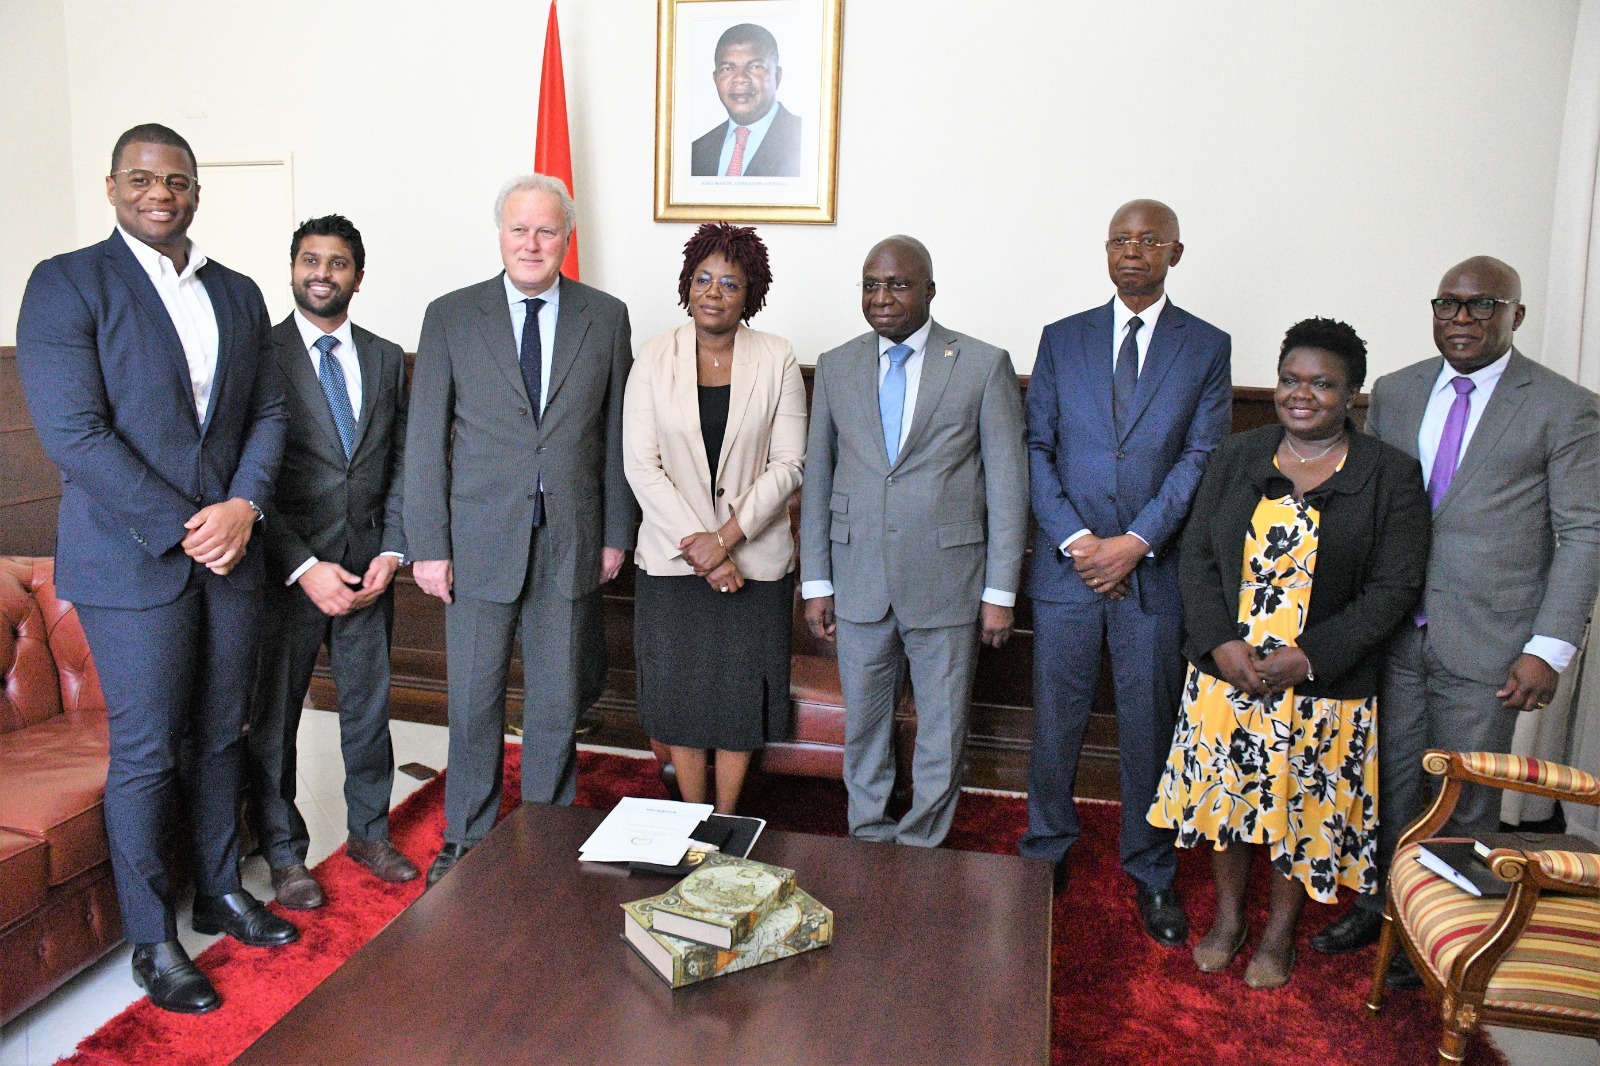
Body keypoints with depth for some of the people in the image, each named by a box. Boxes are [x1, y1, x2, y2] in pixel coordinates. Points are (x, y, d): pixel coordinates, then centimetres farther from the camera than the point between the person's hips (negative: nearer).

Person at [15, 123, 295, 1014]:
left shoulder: (239, 294, 12)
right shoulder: (67, 283, -5)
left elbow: (269, 411, 9)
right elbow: (73, 431, -13)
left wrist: (244, 505, -8)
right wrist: (181, 530, -16)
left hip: (228, 553, 5)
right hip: (131, 561, -5)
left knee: (220, 737, 14)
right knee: (146, 753, 3)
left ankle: (222, 893, 31)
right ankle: (153, 941, 18)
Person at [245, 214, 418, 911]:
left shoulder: (387, 359, 9)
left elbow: (399, 464, 9)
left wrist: (391, 551, -3)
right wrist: (305, 567, -15)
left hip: (368, 567, 4)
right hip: (286, 569, -3)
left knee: (369, 706, 13)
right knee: (274, 716, 7)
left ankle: (369, 832, 32)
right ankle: (285, 855, 24)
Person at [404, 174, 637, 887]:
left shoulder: (606, 318, 4)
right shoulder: (451, 317, 1)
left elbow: (617, 434, 6)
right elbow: (425, 440, 0)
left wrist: (616, 533, 4)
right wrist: (428, 545, -4)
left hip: (571, 543, 1)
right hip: (479, 542, -1)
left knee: (557, 705, 10)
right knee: (473, 702, 9)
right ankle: (467, 840, 29)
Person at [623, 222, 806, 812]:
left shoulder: (777, 359, -2)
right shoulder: (655, 356, -1)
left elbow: (788, 464, -5)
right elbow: (640, 463, -5)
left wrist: (726, 538, -14)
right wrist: (696, 544, -13)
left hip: (754, 558, 0)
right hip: (671, 558, 1)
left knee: (740, 693, 7)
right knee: (679, 691, 8)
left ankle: (726, 821, 25)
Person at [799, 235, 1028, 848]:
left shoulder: (984, 366, -3)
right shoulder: (836, 367, 6)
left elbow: (1008, 485, -3)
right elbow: (817, 478, 8)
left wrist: (1000, 592, -6)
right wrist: (816, 583, 4)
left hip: (946, 584, -2)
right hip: (859, 584, 3)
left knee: (943, 735, 9)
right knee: (864, 728, 14)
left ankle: (920, 851, 29)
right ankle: (868, 845, 33)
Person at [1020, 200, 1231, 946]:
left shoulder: (1207, 347, 5)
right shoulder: (1061, 340, 8)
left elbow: (1202, 458, -3)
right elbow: (1037, 447, 3)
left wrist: (1135, 541, -14)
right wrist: (1074, 539, -9)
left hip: (1154, 570, -1)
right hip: (1067, 566, 1)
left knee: (1150, 727, 8)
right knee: (1056, 720, 8)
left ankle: (1151, 872, 24)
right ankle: (1046, 854, 27)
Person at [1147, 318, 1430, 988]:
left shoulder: (1391, 475, -6)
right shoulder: (1237, 458, 2)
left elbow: (1394, 587, -9)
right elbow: (1197, 554, 1)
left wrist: (1307, 656, -18)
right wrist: (1221, 644, -14)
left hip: (1325, 686, -2)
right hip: (1226, 672, 2)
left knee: (1303, 806, 11)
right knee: (1226, 796, 14)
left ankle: (1279, 934, 34)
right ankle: (1228, 919, 36)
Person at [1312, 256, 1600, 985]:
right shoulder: (1393, 393, 7)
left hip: (1485, 644, -3)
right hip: (1393, 632, 4)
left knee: (1465, 800, 10)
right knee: (1390, 781, 16)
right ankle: (1379, 905, 35)